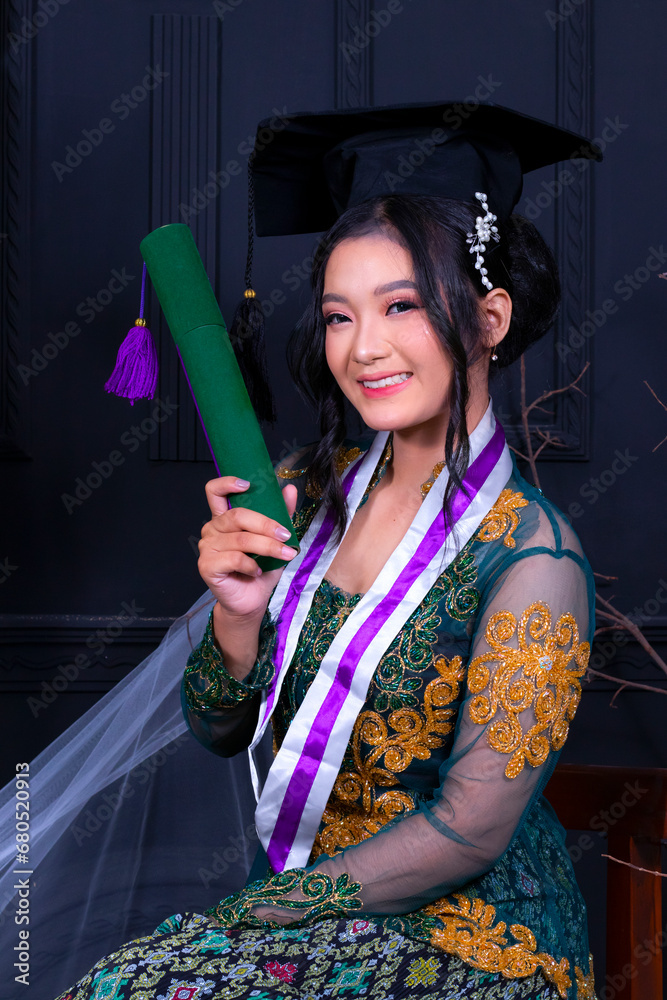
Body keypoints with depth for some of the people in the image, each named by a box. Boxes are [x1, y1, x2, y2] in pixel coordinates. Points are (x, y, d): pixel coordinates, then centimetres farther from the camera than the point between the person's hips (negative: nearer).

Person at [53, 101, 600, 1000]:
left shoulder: (530, 555, -18)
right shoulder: (308, 490, -3)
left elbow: (468, 833, -17)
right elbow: (221, 733, 3)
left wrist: (258, 909, -10)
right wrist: (238, 615, -17)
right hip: (306, 902, 5)